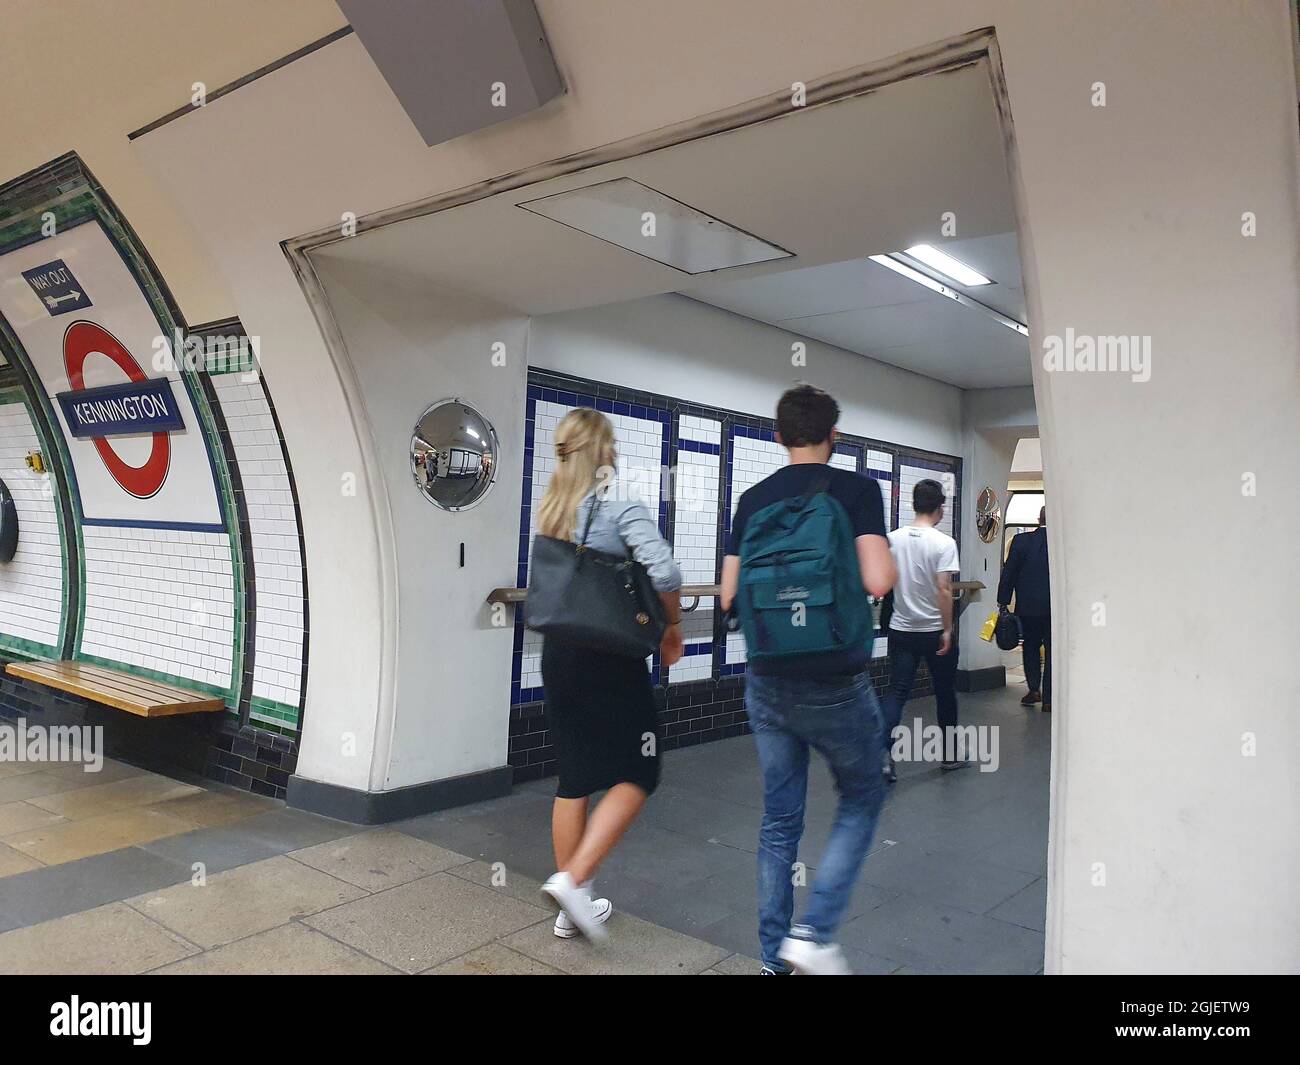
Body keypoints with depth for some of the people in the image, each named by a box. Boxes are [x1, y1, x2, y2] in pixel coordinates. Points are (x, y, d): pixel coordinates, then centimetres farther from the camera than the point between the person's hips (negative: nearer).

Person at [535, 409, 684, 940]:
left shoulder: (551, 507, 8)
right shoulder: (620, 503, -12)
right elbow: (663, 571, -24)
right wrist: (673, 626, -9)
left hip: (558, 653, 7)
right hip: (609, 658, -6)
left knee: (574, 777, 13)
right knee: (636, 774, 8)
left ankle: (574, 907, 21)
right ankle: (573, 878, -5)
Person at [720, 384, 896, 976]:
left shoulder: (753, 499, 5)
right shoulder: (857, 490, -7)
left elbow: (729, 594, 5)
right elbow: (877, 580, -18)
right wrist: (893, 564, 4)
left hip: (767, 682, 4)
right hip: (835, 684, -4)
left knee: (779, 819, 14)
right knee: (861, 800, 17)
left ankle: (775, 957, 22)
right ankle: (814, 932, 6)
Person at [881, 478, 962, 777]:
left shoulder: (893, 539, 1)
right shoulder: (943, 543, -13)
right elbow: (943, 590, -18)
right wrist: (947, 629, -12)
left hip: (901, 630, 3)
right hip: (935, 631, -3)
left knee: (896, 692, 2)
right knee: (945, 692, 14)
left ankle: (883, 752, -15)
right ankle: (949, 754, 27)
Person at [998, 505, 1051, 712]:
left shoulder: (1021, 540, -5)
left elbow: (1008, 573, -3)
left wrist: (1003, 602, 4)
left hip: (1028, 606, 0)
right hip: (1057, 607, 0)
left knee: (1030, 648, 17)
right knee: (1052, 651, 8)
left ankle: (1034, 689, 10)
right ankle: (1048, 698, 9)